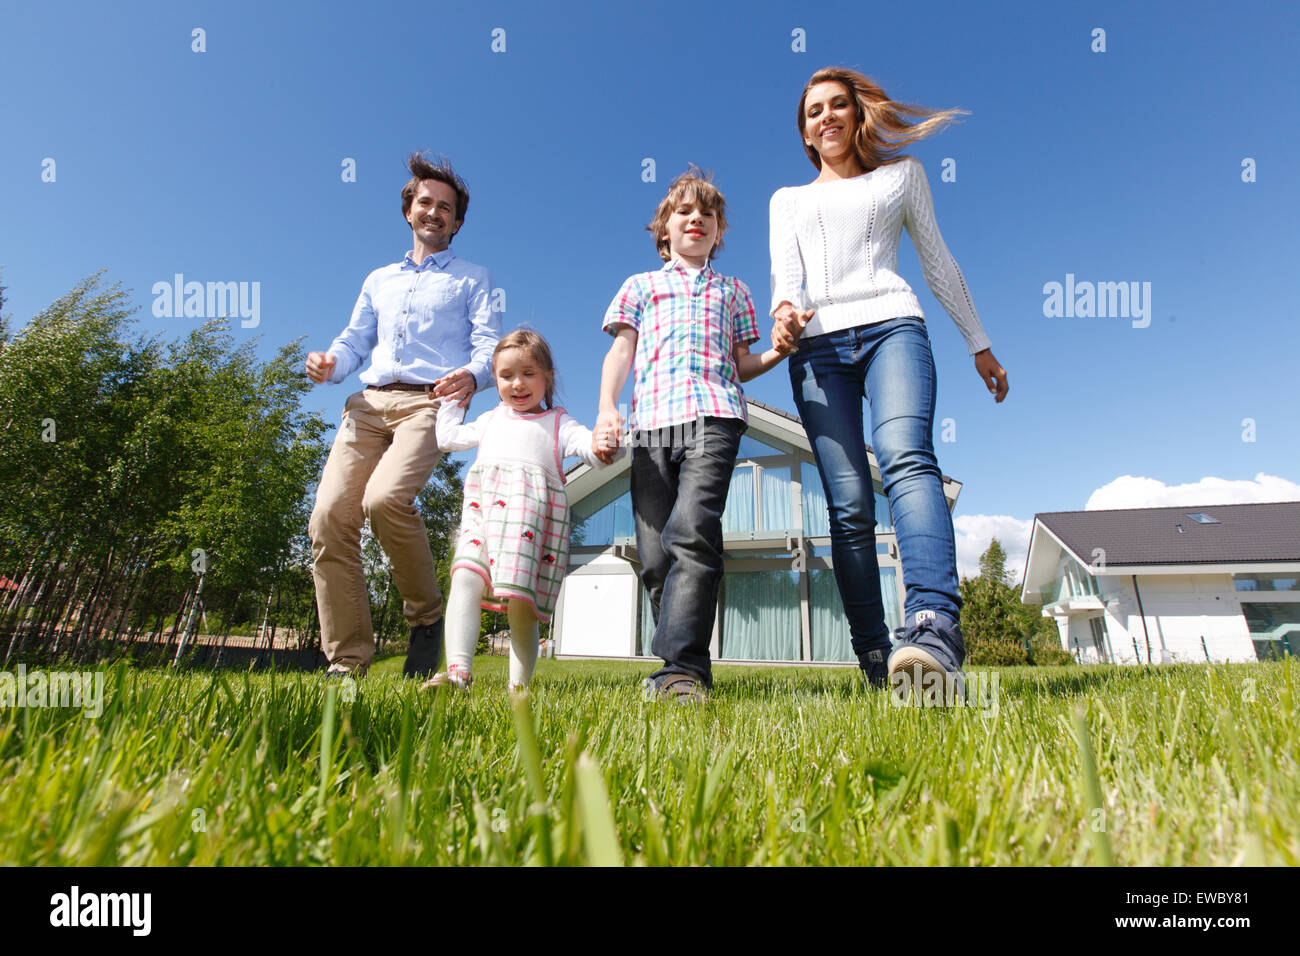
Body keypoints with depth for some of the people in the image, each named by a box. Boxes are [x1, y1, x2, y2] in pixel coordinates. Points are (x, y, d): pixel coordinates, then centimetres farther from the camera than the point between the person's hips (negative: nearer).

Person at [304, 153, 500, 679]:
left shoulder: (472, 278, 20)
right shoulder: (379, 280, 31)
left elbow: (489, 341, 6)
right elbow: (354, 340, 26)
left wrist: (472, 374, -18)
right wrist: (329, 363, 2)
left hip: (430, 402, -4)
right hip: (369, 403, 5)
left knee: (385, 498, -31)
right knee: (329, 517, -13)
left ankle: (426, 616, -7)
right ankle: (347, 664, -6)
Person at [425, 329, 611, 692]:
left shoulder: (558, 422, 18)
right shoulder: (490, 420, 32)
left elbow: (592, 450, 0)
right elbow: (448, 437, 41)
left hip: (531, 509, -4)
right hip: (482, 508, 4)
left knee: (521, 604, -9)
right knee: (465, 578, -21)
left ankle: (519, 686, 0)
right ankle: (458, 670, -28)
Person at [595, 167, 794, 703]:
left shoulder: (732, 290, 29)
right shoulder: (641, 285, 27)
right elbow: (621, 351, 14)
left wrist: (778, 352, 3)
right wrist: (606, 412, -2)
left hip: (714, 415, -1)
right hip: (651, 420, 1)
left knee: (693, 528, -25)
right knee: (655, 554, -6)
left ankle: (680, 668, -27)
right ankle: (688, 668, 4)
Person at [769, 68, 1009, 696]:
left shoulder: (901, 175, 27)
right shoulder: (788, 200, 28)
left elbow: (938, 263, 25)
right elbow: (785, 269, 9)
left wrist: (979, 345, 22)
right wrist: (784, 310, -15)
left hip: (890, 325, -1)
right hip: (817, 344, 1)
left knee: (906, 457, -30)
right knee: (848, 504, -10)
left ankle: (934, 629, -45)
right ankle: (876, 662, -9)